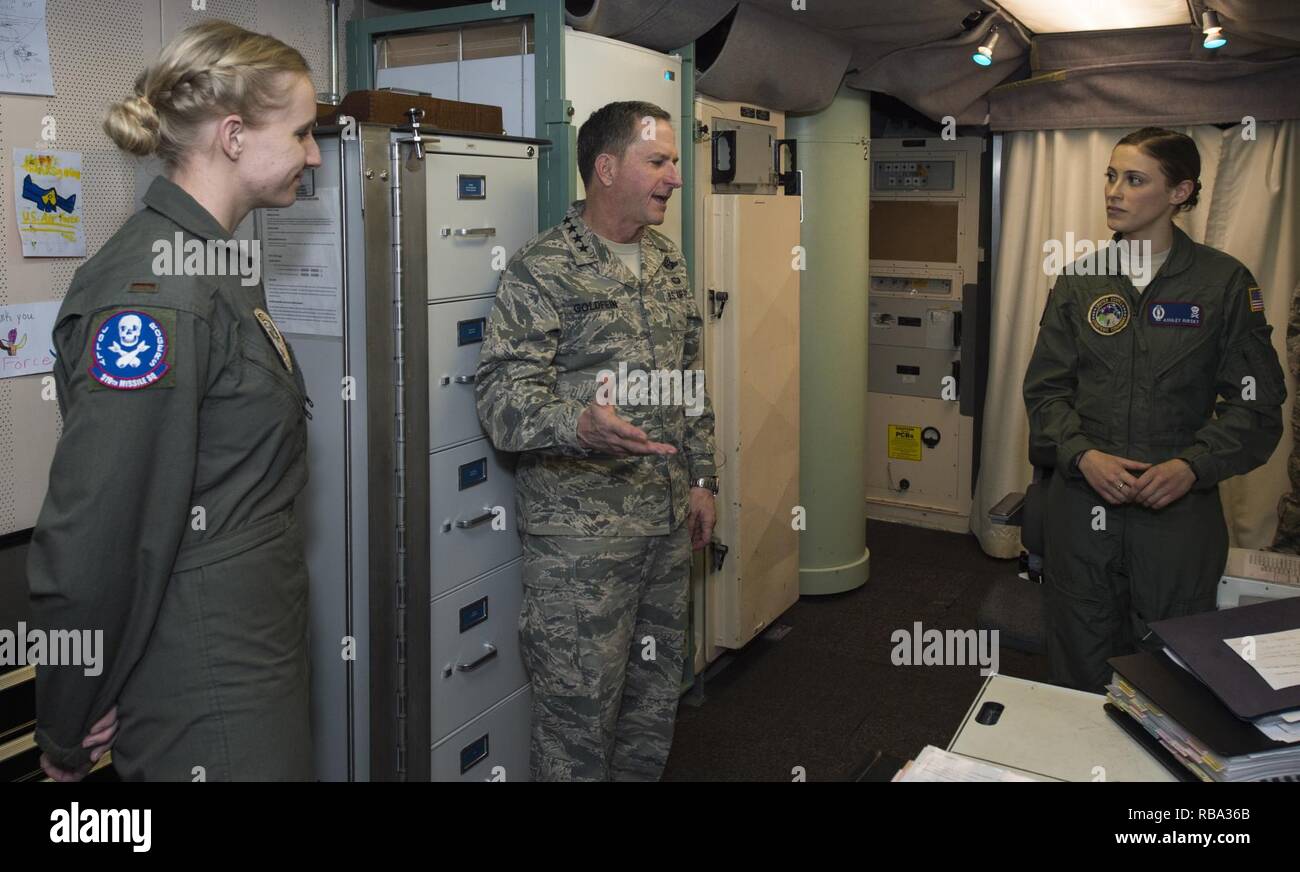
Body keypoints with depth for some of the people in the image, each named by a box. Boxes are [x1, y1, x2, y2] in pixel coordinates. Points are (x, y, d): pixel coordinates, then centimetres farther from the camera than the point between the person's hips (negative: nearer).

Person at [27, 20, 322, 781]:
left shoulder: (213, 263, 9)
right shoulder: (152, 290, -22)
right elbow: (88, 531, -22)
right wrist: (69, 735, -11)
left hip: (255, 646, 9)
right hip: (205, 684, -9)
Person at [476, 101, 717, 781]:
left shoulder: (670, 265, 12)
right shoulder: (542, 270, -12)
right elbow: (503, 394, -20)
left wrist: (700, 477, 15)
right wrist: (580, 426, -38)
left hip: (667, 520, 7)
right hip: (580, 534, -7)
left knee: (656, 696, 18)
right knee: (580, 714, 1)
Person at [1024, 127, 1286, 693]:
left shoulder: (1225, 282, 0)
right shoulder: (1080, 281, 7)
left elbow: (1257, 403, 0)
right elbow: (1045, 387, 5)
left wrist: (1192, 467, -16)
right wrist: (1083, 455, -12)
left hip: (1178, 511, -2)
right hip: (1083, 507, 2)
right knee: (1080, 671, 10)